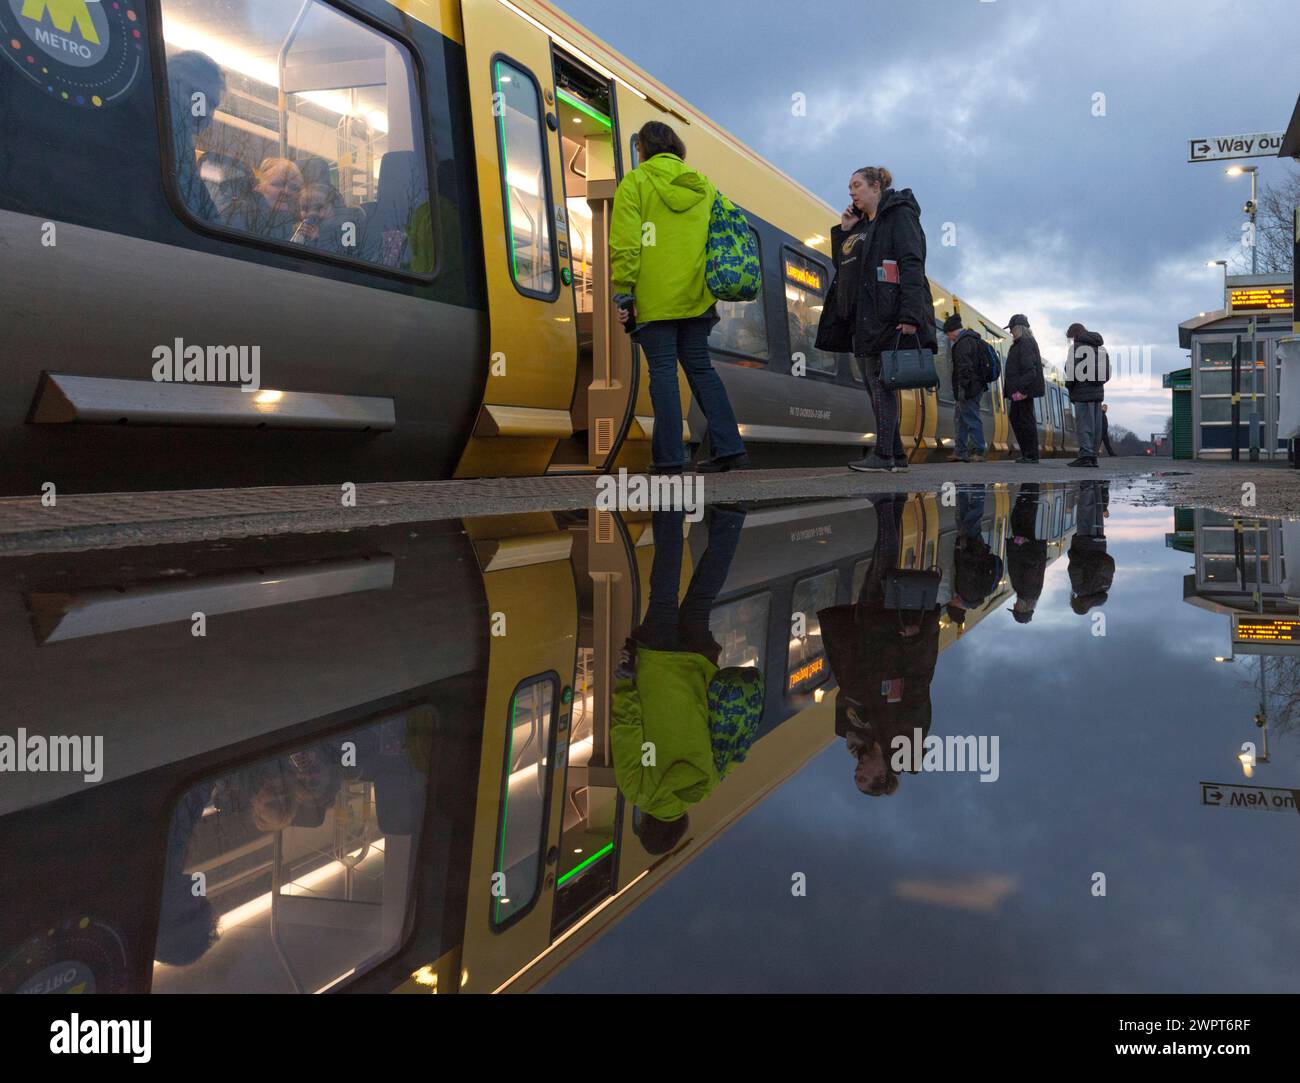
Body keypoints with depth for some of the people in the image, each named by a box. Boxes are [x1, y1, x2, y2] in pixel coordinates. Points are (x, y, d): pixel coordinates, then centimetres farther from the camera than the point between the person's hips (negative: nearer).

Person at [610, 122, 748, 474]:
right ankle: (729, 447, 5)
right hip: (695, 296, 5)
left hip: (654, 298, -5)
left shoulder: (635, 183, -3)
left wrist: (622, 290, -10)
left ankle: (669, 457, -1)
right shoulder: (702, 185, 13)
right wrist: (713, 285, 18)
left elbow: (625, 243, -11)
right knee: (700, 367, 11)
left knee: (663, 372, -2)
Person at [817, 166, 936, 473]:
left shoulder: (900, 215, -3)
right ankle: (895, 454, 12)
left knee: (881, 381, -12)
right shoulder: (860, 224, 23)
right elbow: (842, 265, 23)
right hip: (862, 318, 9)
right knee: (875, 384, 8)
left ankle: (883, 454, -12)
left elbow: (912, 264, -14)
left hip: (888, 315, -9)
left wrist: (911, 314, -24)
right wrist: (843, 231, 11)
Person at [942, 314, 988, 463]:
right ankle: (960, 451, 19)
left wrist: (963, 387, -24)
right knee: (959, 418, 16)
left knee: (971, 418, -8)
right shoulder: (974, 339, 20)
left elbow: (965, 367, -23)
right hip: (976, 386, 11)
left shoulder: (963, 342, -15)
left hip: (968, 388, -11)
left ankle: (978, 452, -6)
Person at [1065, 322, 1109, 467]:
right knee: (1096, 425, 8)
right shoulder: (1101, 348, 17)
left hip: (1082, 392, -7)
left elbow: (1072, 370, -12)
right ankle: (1093, 456, 11)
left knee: (1084, 424, -7)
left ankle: (1085, 455, -13)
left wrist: (1069, 387, -1)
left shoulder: (1076, 347, -6)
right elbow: (1108, 372, 17)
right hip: (1098, 392, 7)